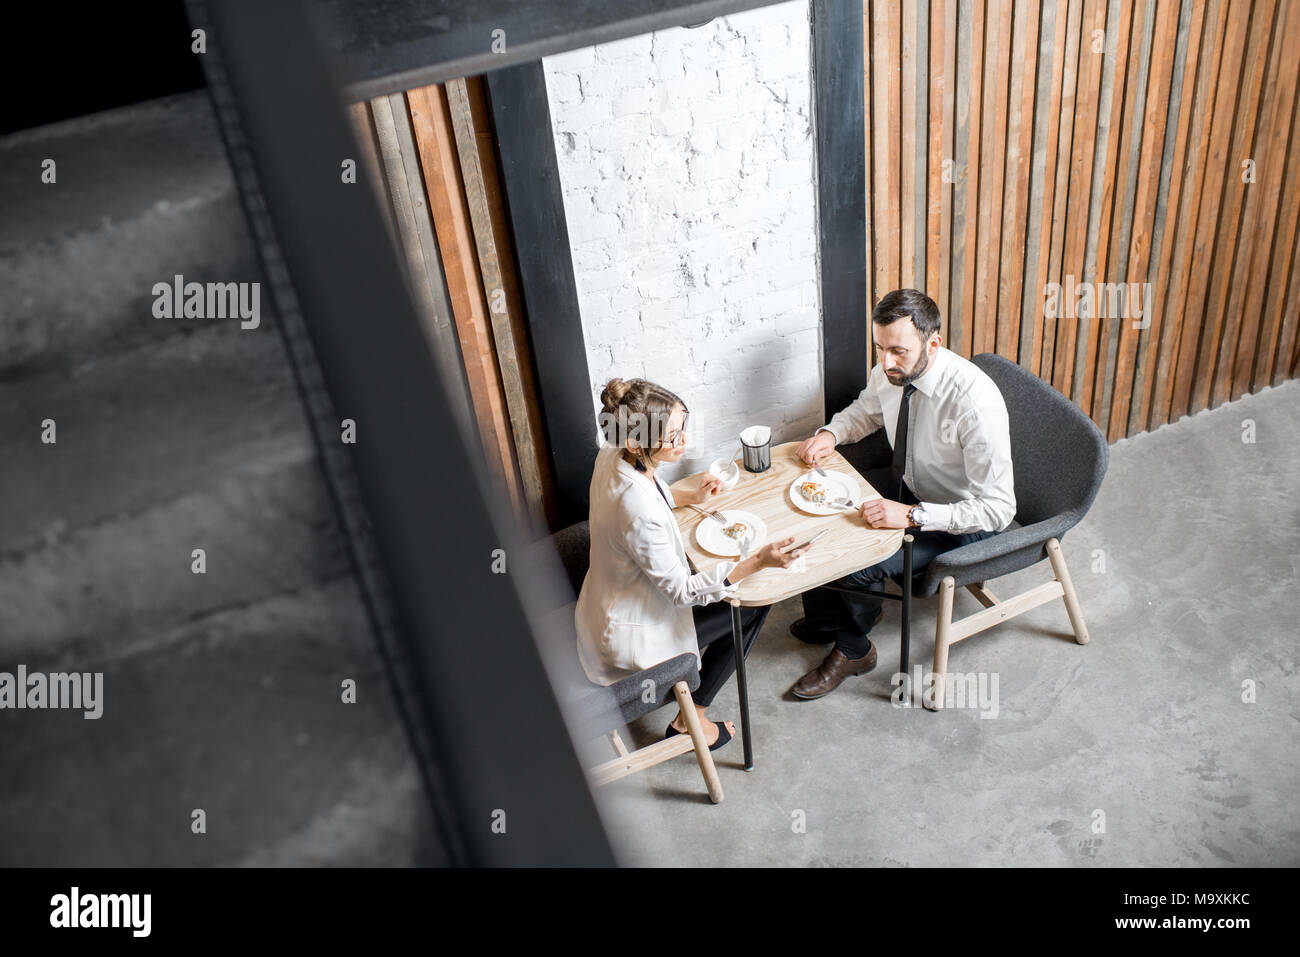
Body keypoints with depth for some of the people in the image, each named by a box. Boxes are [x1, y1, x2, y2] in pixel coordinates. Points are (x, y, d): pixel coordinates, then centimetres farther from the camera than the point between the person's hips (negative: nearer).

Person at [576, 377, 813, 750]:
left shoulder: (612, 454, -13)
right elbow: (682, 592, -28)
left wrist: (692, 496, 3)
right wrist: (757, 561, -33)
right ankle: (689, 720, 16)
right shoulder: (640, 511, -39)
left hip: (609, 604, 8)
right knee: (752, 604, 5)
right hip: (630, 636, -8)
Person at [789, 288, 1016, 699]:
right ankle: (825, 616, 20)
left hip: (959, 517, -7)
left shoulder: (974, 400, -35)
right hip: (908, 484, 7)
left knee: (856, 565, -22)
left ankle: (853, 649, 10)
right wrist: (830, 433, -9)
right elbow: (865, 412, 12)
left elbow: (997, 509, -33)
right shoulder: (889, 373, -14)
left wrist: (912, 515, -40)